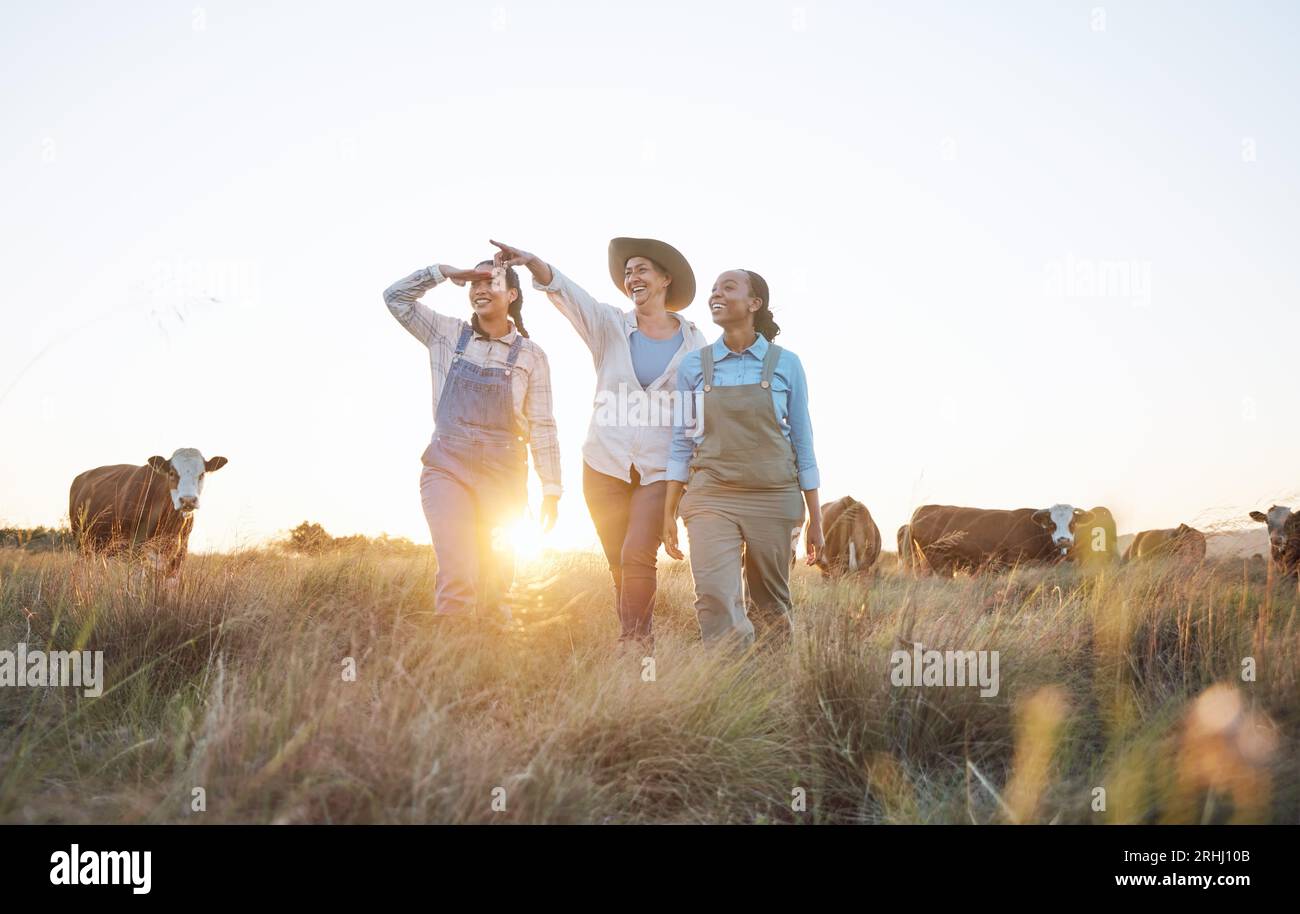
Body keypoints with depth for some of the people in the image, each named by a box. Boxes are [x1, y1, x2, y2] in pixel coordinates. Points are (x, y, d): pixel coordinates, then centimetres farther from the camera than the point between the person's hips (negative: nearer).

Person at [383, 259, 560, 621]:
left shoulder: (530, 355, 3)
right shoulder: (449, 334, 7)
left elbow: (542, 427, 2)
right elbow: (396, 296, 9)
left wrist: (551, 490, -2)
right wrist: (444, 273, -1)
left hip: (504, 476, 0)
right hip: (447, 469, 0)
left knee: (495, 585, 3)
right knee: (457, 580, -15)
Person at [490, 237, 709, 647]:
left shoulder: (693, 341, 3)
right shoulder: (610, 325, 3)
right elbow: (564, 289, -15)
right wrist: (532, 262, -33)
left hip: (661, 470, -2)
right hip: (606, 463, 2)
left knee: (637, 557, -18)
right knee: (621, 566, 7)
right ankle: (638, 647, 19)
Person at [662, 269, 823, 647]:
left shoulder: (785, 364, 3)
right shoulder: (694, 367, 6)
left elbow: (802, 442, 6)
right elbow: (682, 442, 9)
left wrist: (815, 518, 5)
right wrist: (669, 512, 4)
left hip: (772, 500, 0)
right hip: (711, 499, 0)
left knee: (770, 607, 6)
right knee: (715, 598, -17)